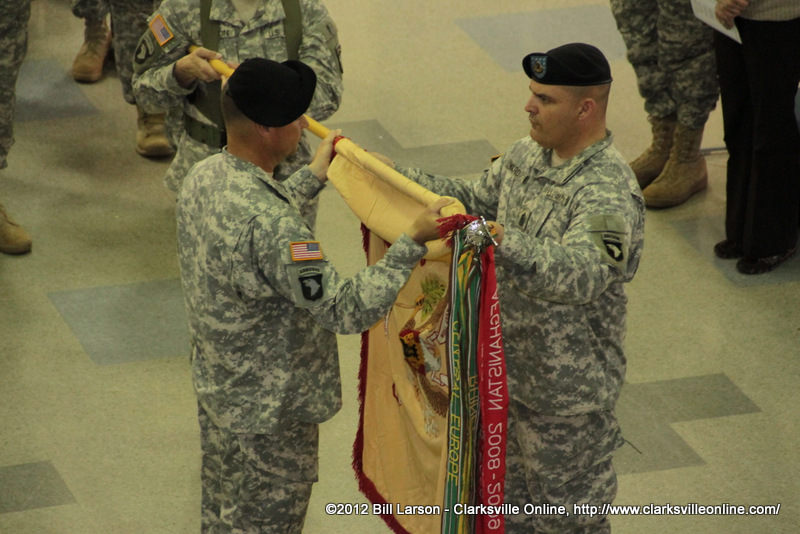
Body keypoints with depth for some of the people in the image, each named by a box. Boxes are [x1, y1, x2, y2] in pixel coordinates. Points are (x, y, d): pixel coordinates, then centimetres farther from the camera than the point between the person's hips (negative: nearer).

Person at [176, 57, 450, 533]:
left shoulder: (204, 176, -6)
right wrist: (412, 243, -30)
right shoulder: (271, 225, -35)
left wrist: (312, 178, 25)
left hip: (216, 385, 8)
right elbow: (347, 311, -32)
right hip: (269, 413, -8)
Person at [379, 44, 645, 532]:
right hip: (508, 366, 8)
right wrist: (397, 176, 6)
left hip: (567, 389, -8)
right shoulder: (527, 155, 0)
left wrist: (503, 240, -57)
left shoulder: (610, 194, -28)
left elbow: (582, 274, -44)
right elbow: (475, 200, 15)